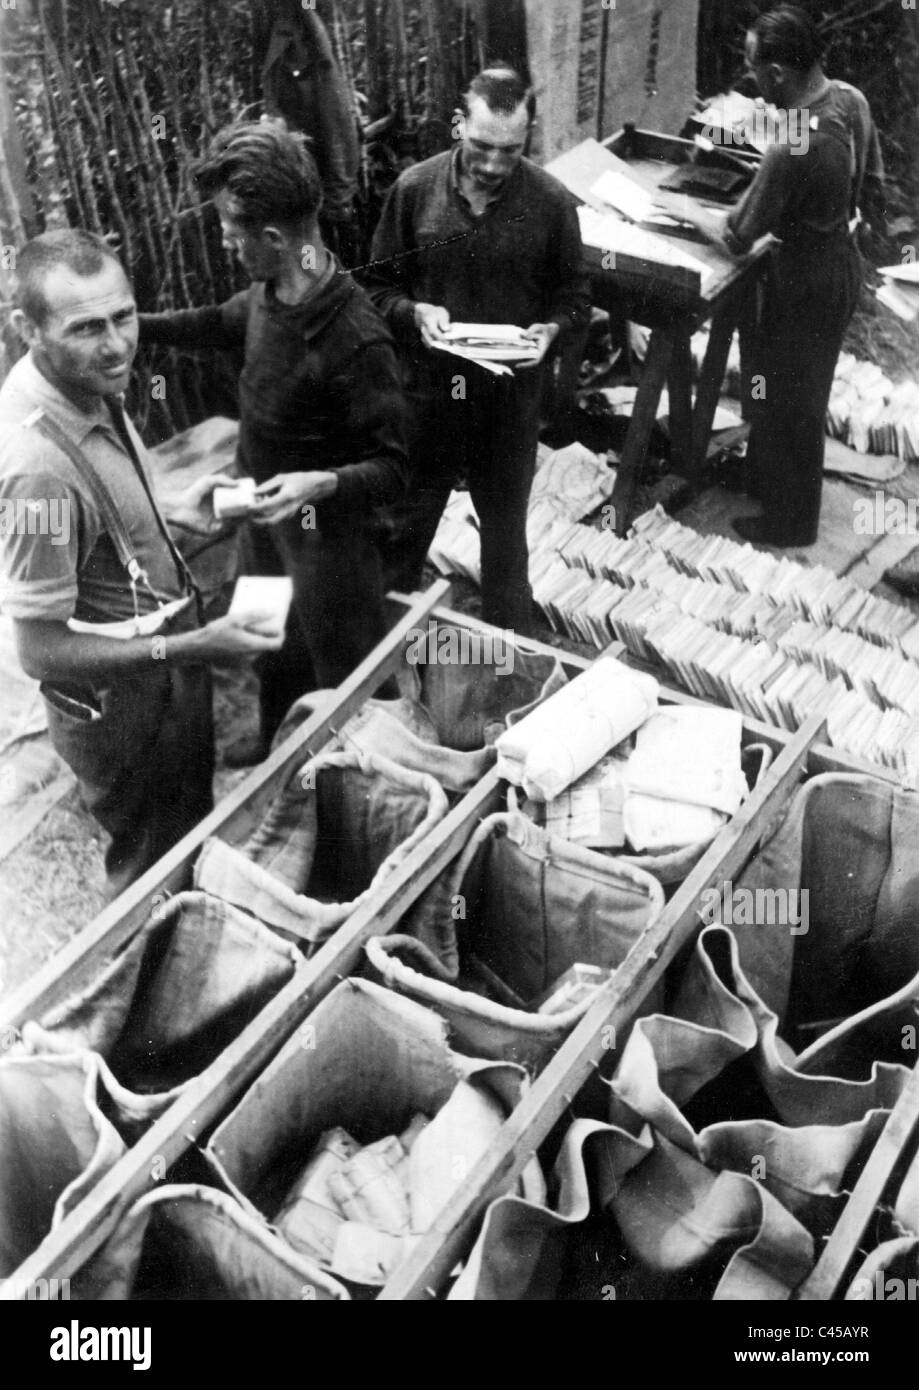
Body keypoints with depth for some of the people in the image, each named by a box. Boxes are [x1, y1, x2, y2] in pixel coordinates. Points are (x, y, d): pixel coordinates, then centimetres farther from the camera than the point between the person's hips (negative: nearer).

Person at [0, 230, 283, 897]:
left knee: (192, 826, 30)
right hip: (123, 707, -9)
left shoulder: (88, 389, -7)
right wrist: (190, 648, -29)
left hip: (168, 681, 9)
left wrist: (173, 514, 0)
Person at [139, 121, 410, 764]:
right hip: (267, 506, 8)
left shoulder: (356, 339, -32)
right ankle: (277, 734, 55)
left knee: (346, 670, 11)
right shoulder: (270, 291, -8)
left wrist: (322, 483, -43)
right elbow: (223, 322, 17)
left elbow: (393, 468, -26)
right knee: (278, 636, 30)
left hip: (326, 526, -8)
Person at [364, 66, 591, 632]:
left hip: (511, 399, 0)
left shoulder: (552, 201, -9)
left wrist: (550, 329, -18)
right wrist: (415, 312, -19)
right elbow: (379, 285, 2)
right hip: (426, 391, 0)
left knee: (505, 531, 16)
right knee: (404, 527, 13)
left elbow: (575, 295, 3)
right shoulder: (415, 188, -7)